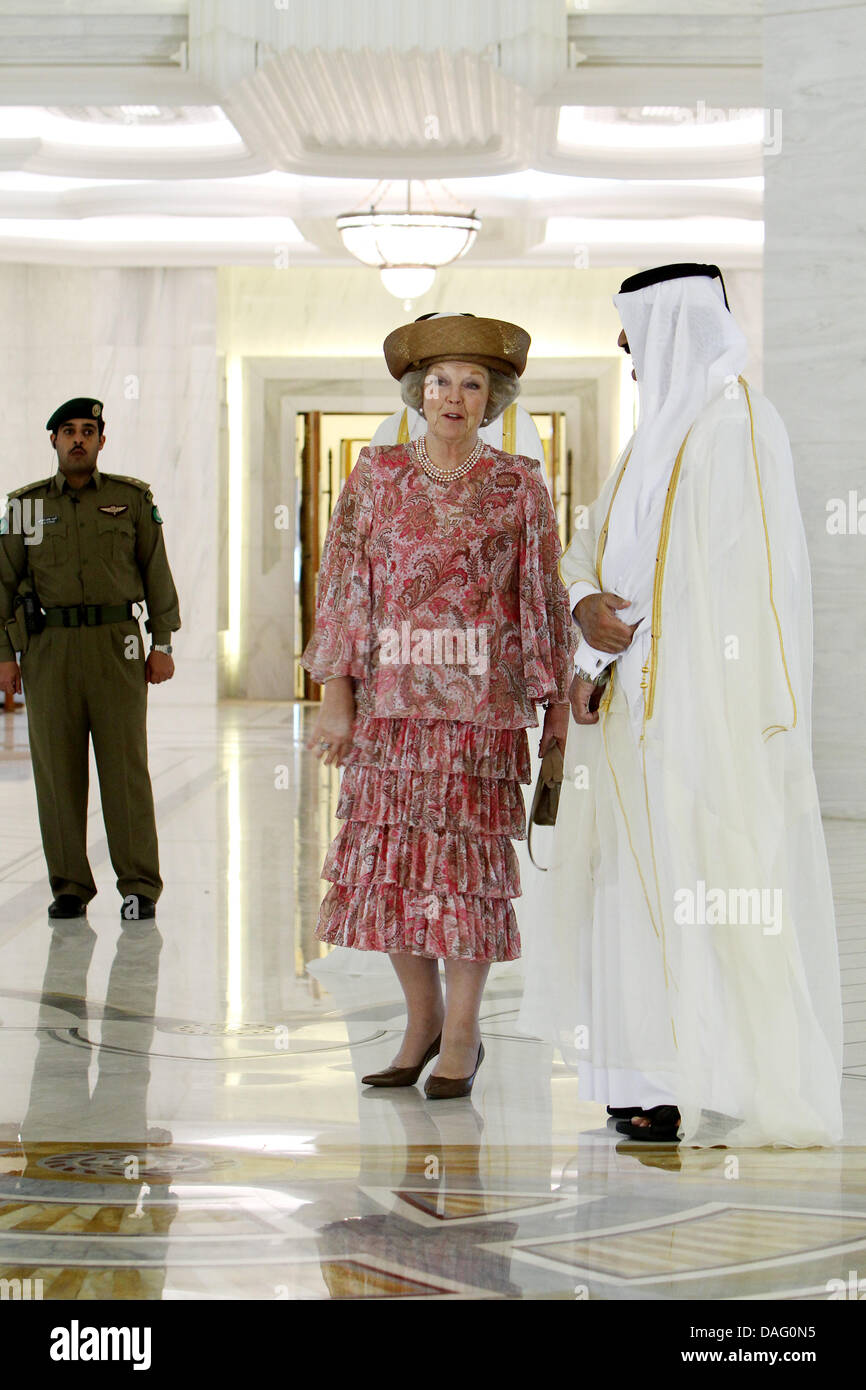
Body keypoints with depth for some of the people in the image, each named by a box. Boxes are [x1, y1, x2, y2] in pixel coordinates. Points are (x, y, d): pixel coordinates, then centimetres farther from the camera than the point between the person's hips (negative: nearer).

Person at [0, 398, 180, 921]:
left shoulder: (132, 499, 7)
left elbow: (157, 573, 8)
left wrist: (163, 645, 2)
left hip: (117, 645, -1)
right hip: (49, 648, 1)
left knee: (126, 768, -3)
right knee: (57, 770, 2)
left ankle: (140, 887, 3)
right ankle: (69, 887, 10)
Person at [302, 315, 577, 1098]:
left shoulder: (519, 486, 3)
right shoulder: (377, 477, 6)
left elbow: (544, 599, 4)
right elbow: (346, 586, 4)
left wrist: (557, 702, 2)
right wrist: (336, 694, -3)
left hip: (482, 701, -2)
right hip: (392, 697, 2)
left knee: (466, 859, 0)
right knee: (389, 859, 3)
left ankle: (462, 1035, 11)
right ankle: (422, 1021, 19)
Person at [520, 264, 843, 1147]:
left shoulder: (733, 426, -10)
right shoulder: (664, 430, 19)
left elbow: (699, 578, -16)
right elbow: (593, 546, 15)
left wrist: (608, 657, -13)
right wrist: (587, 605, -6)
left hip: (703, 699, -9)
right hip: (647, 695, 9)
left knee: (696, 878, -8)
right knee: (651, 874, 9)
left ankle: (722, 1092, -3)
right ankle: (674, 1075, 15)